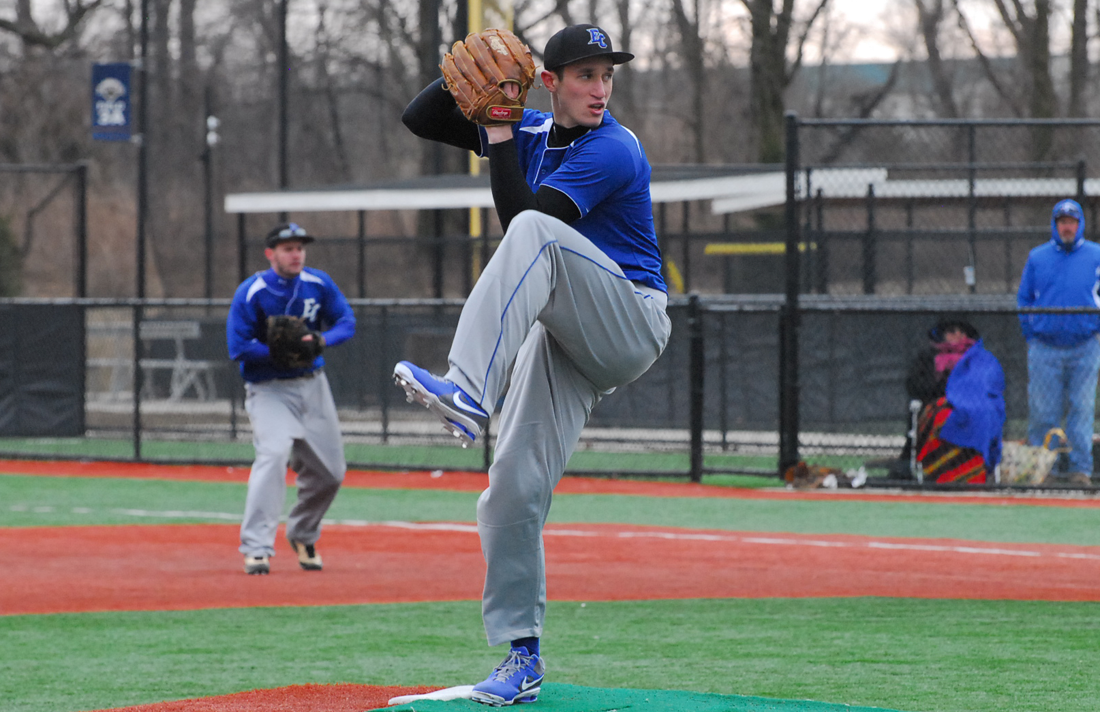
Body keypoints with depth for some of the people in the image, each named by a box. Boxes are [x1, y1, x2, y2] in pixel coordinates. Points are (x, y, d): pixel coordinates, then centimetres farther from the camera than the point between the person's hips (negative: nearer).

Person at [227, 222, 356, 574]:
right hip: (269, 390, -5)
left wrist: (322, 340, -19)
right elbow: (239, 348, -16)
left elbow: (347, 321, 2)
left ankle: (303, 536, 36)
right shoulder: (250, 293, -14)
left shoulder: (319, 284, 0)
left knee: (330, 471, 10)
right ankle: (257, 547, -29)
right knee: (273, 453, -27)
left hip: (313, 385, 5)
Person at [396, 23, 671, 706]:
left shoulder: (613, 151, -13)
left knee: (534, 233, -33)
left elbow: (523, 219, -20)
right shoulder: (530, 131, 11)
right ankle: (523, 656, 5)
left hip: (632, 324, -7)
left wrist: (499, 142, -15)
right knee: (512, 493, -5)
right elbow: (420, 118, 11)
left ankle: (469, 393, -50)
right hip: (562, 338, 7)